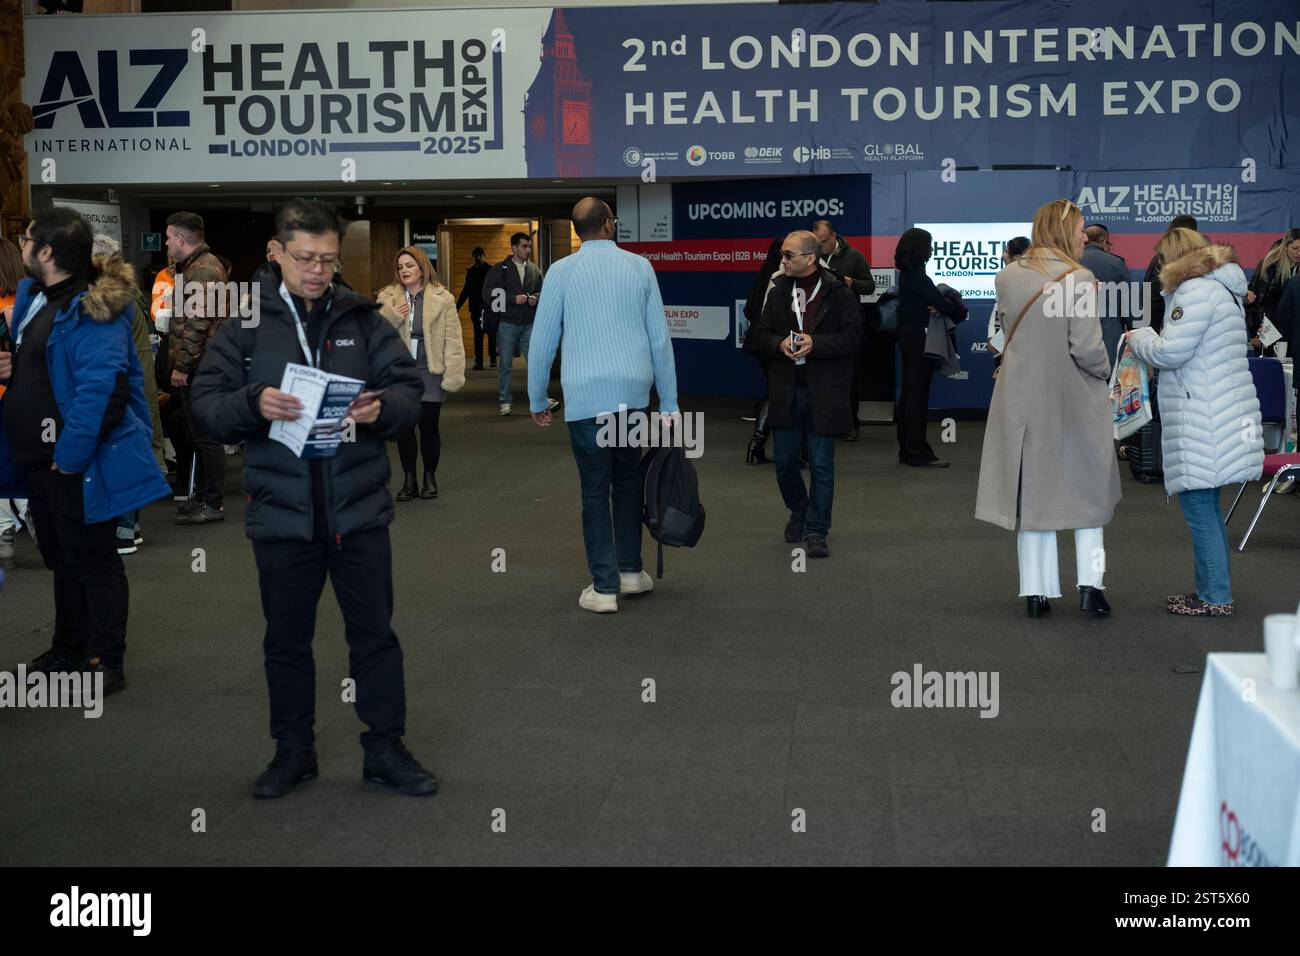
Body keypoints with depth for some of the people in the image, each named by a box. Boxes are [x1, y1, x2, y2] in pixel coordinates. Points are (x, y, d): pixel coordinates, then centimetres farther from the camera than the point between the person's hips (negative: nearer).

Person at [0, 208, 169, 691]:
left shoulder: (90, 311, -20)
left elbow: (101, 389, -28)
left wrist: (70, 455, -26)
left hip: (77, 464, -10)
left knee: (93, 561, 2)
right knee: (61, 558, 21)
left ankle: (105, 662, 14)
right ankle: (67, 650, 36)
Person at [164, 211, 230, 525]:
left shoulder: (204, 270, -15)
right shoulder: (195, 266, 19)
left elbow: (198, 324, -22)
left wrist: (182, 366, -18)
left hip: (199, 366, -11)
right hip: (198, 366, 11)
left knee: (206, 436, -6)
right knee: (200, 433, 16)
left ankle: (213, 504, -1)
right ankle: (203, 495, 24)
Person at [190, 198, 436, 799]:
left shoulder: (363, 320, 3)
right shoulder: (245, 325, 1)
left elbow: (410, 393, 1)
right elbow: (206, 405, -3)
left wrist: (383, 408, -21)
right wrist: (253, 404, -23)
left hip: (360, 508, 0)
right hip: (280, 513, 0)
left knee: (374, 634, 9)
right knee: (286, 639, 13)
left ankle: (385, 748, 23)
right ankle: (293, 750, 29)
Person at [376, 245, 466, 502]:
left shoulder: (441, 298, -1)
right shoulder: (387, 297, 7)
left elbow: (453, 340, -3)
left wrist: (453, 374, -9)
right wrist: (391, 316, -11)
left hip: (430, 371, -2)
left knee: (429, 425, 2)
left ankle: (430, 478, 19)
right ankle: (409, 480, 17)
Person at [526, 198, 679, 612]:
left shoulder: (562, 271, 0)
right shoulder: (640, 267, 4)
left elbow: (543, 340, 2)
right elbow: (660, 339, 5)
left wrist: (538, 399, 13)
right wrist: (669, 403, 11)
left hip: (585, 395, -2)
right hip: (634, 392, 2)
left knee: (595, 490, 3)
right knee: (628, 480, 19)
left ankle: (604, 587, 2)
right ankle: (630, 570, 24)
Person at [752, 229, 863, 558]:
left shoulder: (839, 294, -6)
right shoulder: (778, 292, 8)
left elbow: (853, 337, -9)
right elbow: (762, 334, 10)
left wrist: (815, 343, -19)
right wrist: (780, 344, -11)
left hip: (823, 392, -4)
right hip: (785, 391, 4)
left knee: (821, 466, 0)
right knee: (784, 461, 11)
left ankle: (815, 532, 9)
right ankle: (799, 511, 36)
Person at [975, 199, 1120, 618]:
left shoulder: (1006, 277, 0)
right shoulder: (1079, 280, -15)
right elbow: (1086, 347, -18)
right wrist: (1105, 372, 0)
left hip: (1023, 400, 4)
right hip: (1074, 401, -3)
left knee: (1033, 492, 11)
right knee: (1087, 489, 12)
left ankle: (1036, 591, 12)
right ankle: (1089, 584, 5)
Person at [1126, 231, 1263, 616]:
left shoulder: (1196, 291, -14)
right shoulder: (1222, 288, 20)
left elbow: (1170, 351, -17)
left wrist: (1140, 338, 1)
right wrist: (1150, 343, 15)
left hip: (1205, 420, -10)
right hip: (1226, 412, 10)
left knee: (1199, 505, -5)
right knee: (1207, 505, 16)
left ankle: (1215, 597, -2)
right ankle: (1213, 588, 23)